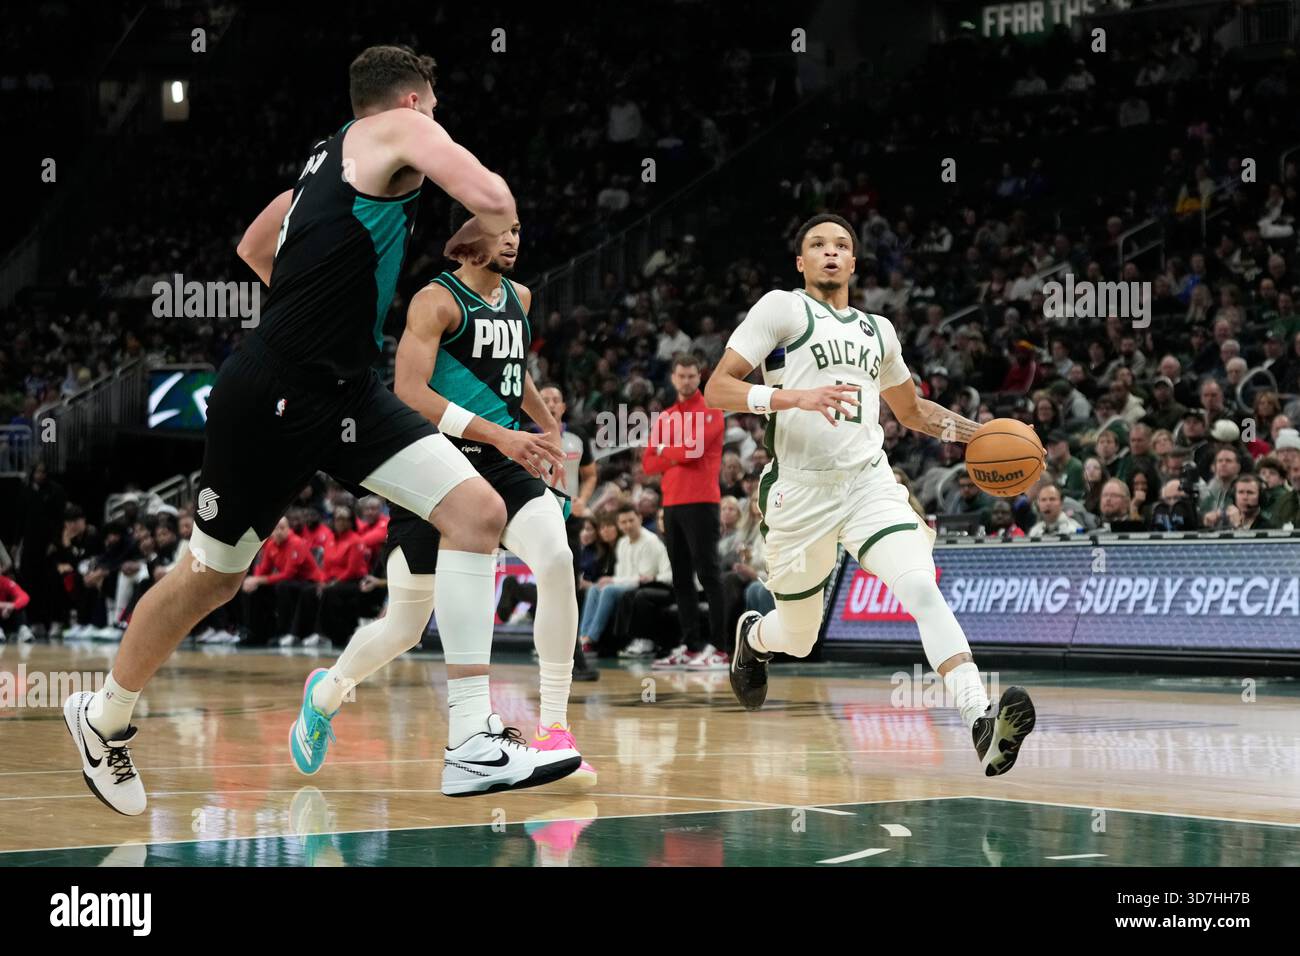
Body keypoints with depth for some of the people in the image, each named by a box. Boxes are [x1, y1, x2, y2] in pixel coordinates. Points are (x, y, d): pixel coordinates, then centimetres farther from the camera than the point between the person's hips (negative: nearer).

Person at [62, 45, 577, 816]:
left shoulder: (327, 161, 19)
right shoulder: (402, 130, -5)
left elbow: (253, 247, 33)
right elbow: (494, 200, -20)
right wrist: (482, 234, 1)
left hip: (344, 391, 9)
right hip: (271, 397, -9)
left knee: (478, 511, -9)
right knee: (211, 578, 8)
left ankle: (474, 745, -12)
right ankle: (103, 718, 31)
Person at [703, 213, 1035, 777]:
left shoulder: (877, 331, 19)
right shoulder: (782, 308, 0)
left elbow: (911, 411, 35)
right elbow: (715, 391, -9)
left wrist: (980, 432, 18)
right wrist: (795, 396, -24)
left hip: (869, 482, 3)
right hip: (800, 492, -3)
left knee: (922, 588, -24)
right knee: (799, 639, 11)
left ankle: (981, 723, -39)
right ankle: (752, 636, 49)